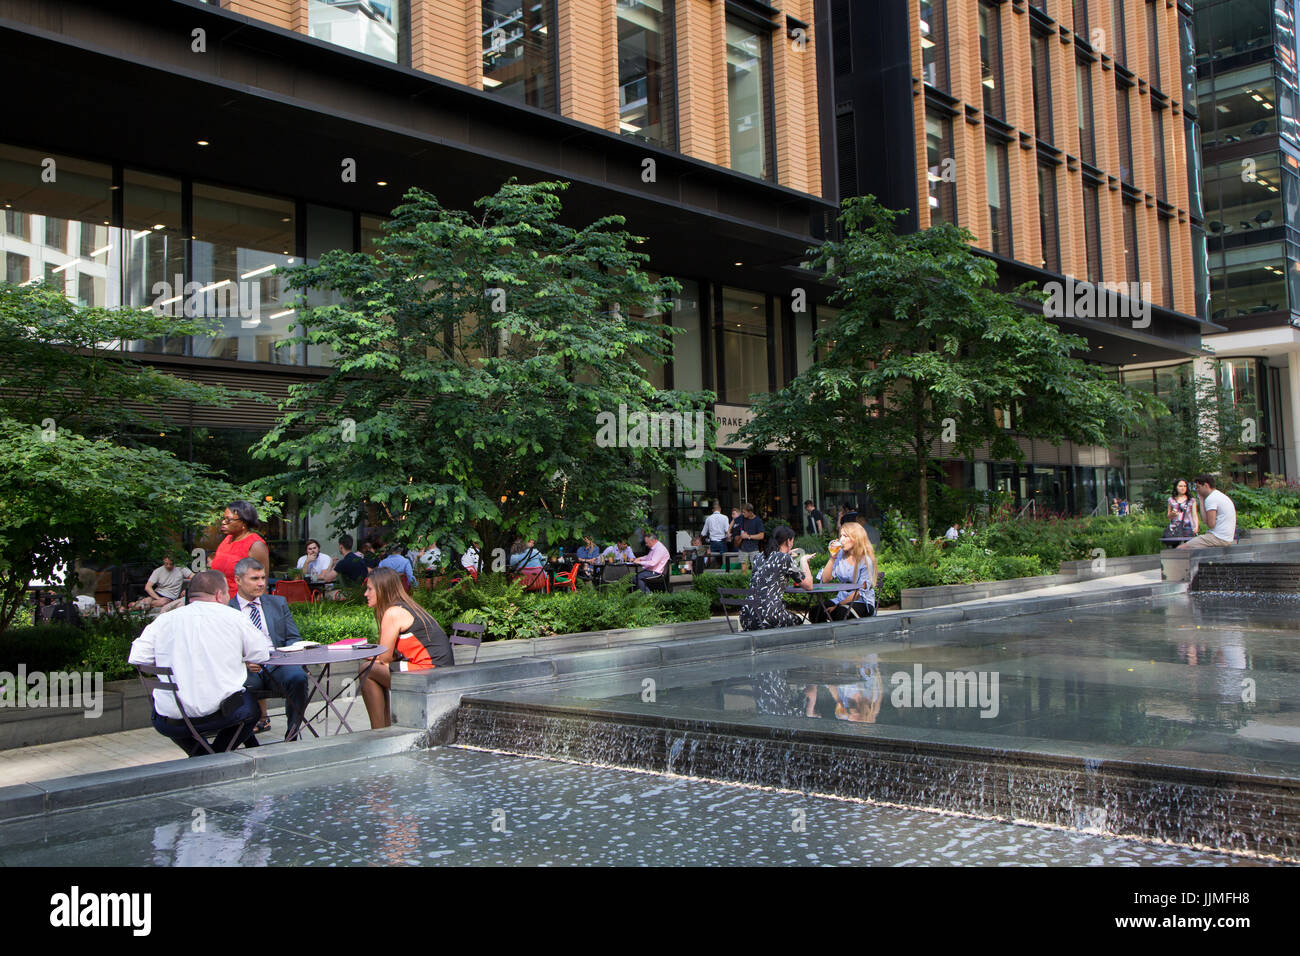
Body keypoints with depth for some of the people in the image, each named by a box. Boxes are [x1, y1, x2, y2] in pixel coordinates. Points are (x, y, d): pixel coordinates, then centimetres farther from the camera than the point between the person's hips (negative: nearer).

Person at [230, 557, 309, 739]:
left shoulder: (278, 603, 21)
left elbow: (294, 639, 16)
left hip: (277, 666, 2)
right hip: (245, 670, -2)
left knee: (298, 677, -31)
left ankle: (292, 737, -19)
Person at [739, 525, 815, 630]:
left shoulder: (759, 558, 13)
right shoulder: (786, 559, -5)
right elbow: (809, 586, 2)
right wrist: (803, 561, 14)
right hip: (769, 619, -6)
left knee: (792, 615, 30)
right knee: (798, 621, 25)